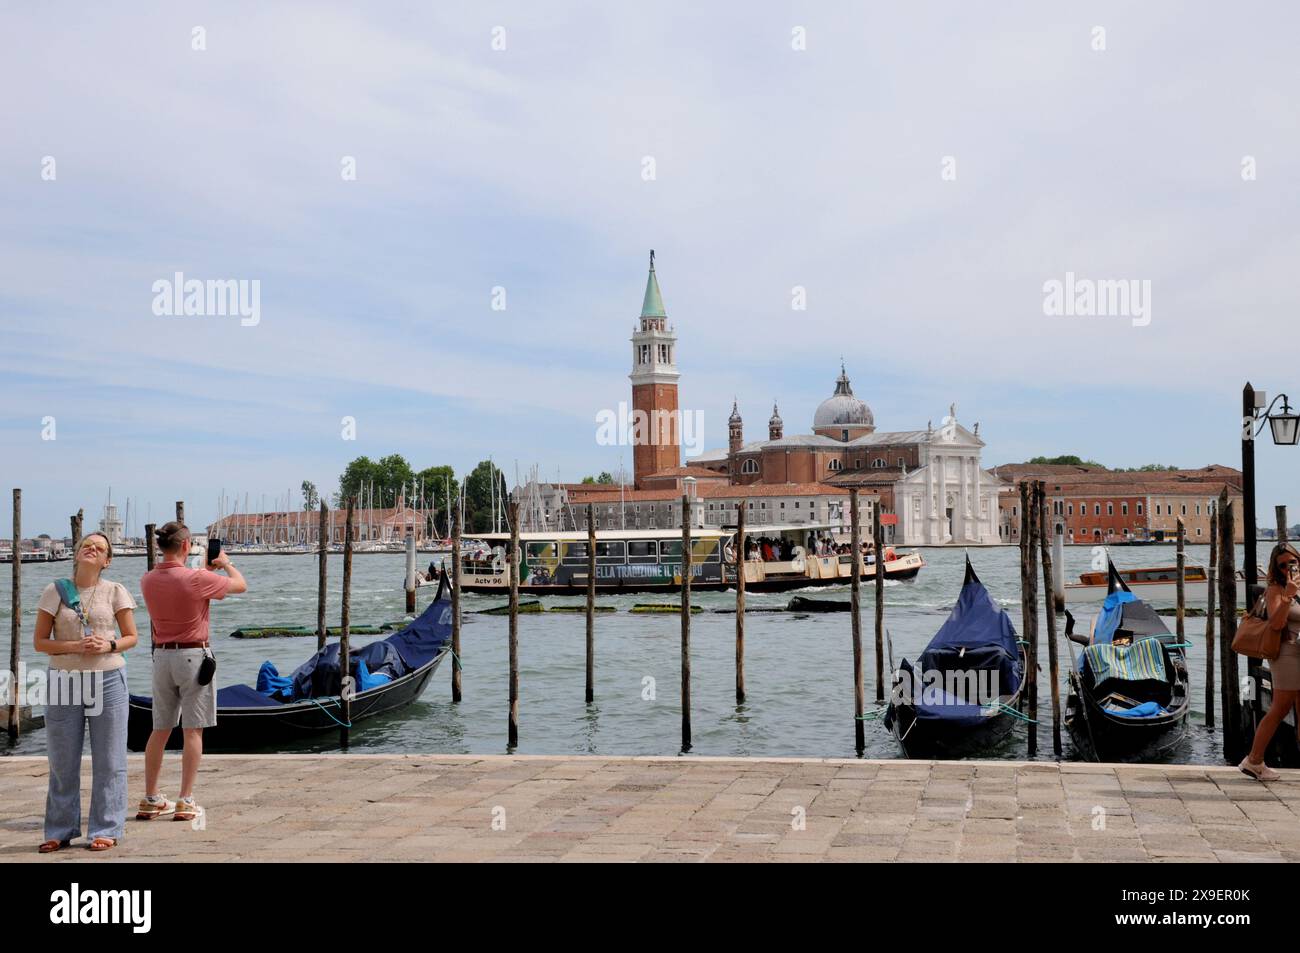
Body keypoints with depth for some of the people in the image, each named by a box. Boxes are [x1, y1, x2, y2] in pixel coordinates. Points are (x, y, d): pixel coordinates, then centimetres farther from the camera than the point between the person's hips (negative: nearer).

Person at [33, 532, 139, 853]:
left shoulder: (115, 592, 2)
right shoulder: (54, 592, 2)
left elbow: (131, 637, 5)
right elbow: (40, 642, 1)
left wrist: (109, 645, -16)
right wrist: (75, 646, -15)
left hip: (107, 680, -1)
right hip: (64, 681, 1)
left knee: (108, 760, 3)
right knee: (62, 759, 6)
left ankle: (106, 830, 11)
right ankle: (60, 830, 18)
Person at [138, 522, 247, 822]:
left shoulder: (148, 580, 2)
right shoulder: (196, 579, -15)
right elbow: (240, 585, -3)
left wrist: (206, 568, 28)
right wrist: (225, 563, 16)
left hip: (162, 655, 6)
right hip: (192, 655, -6)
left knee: (160, 730, 13)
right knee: (193, 730, 0)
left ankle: (151, 800, 18)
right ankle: (185, 802, -1)